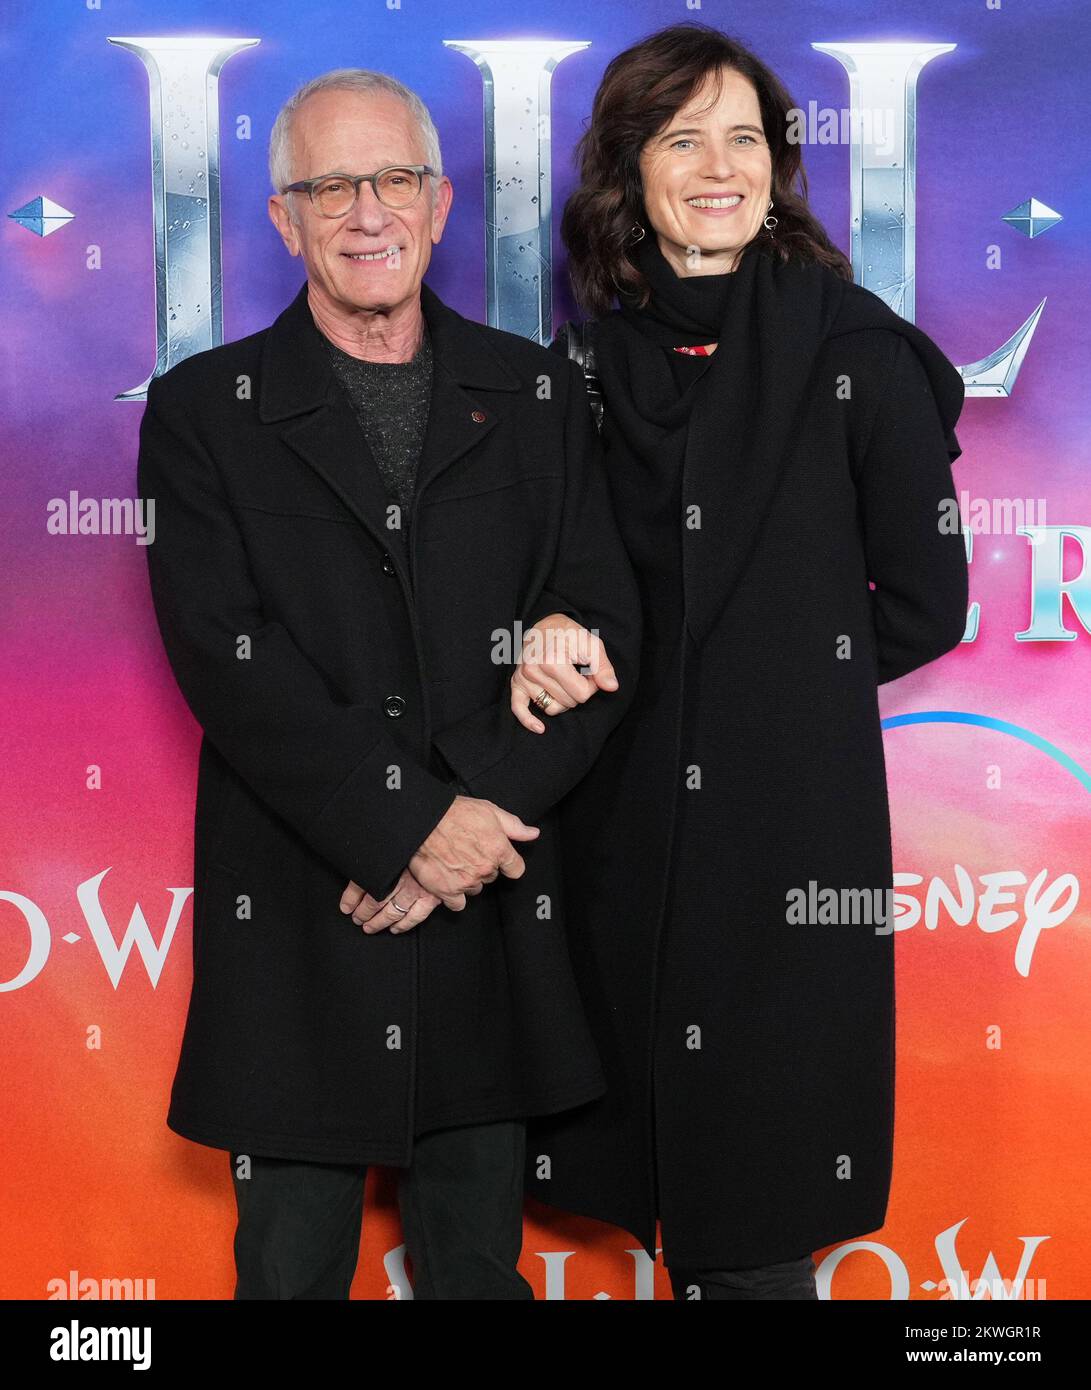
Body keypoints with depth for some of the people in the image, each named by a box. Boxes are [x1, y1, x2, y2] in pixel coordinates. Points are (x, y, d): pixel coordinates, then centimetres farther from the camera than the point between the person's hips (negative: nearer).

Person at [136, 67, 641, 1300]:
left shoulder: (536, 397, 8)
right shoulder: (203, 411, 2)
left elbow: (601, 632, 1)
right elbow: (228, 659, -8)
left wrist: (469, 830, -11)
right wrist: (411, 824, -16)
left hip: (492, 920, 2)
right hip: (294, 927, -2)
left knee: (479, 1256, 14)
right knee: (291, 1259, 10)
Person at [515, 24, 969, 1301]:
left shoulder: (855, 350, -4)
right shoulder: (589, 358, 7)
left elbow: (925, 603, 2)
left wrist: (788, 673, 2)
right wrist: (552, 652, -4)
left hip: (794, 817, -3)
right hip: (627, 814, 4)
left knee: (755, 1236, 3)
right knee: (663, 1156, 12)